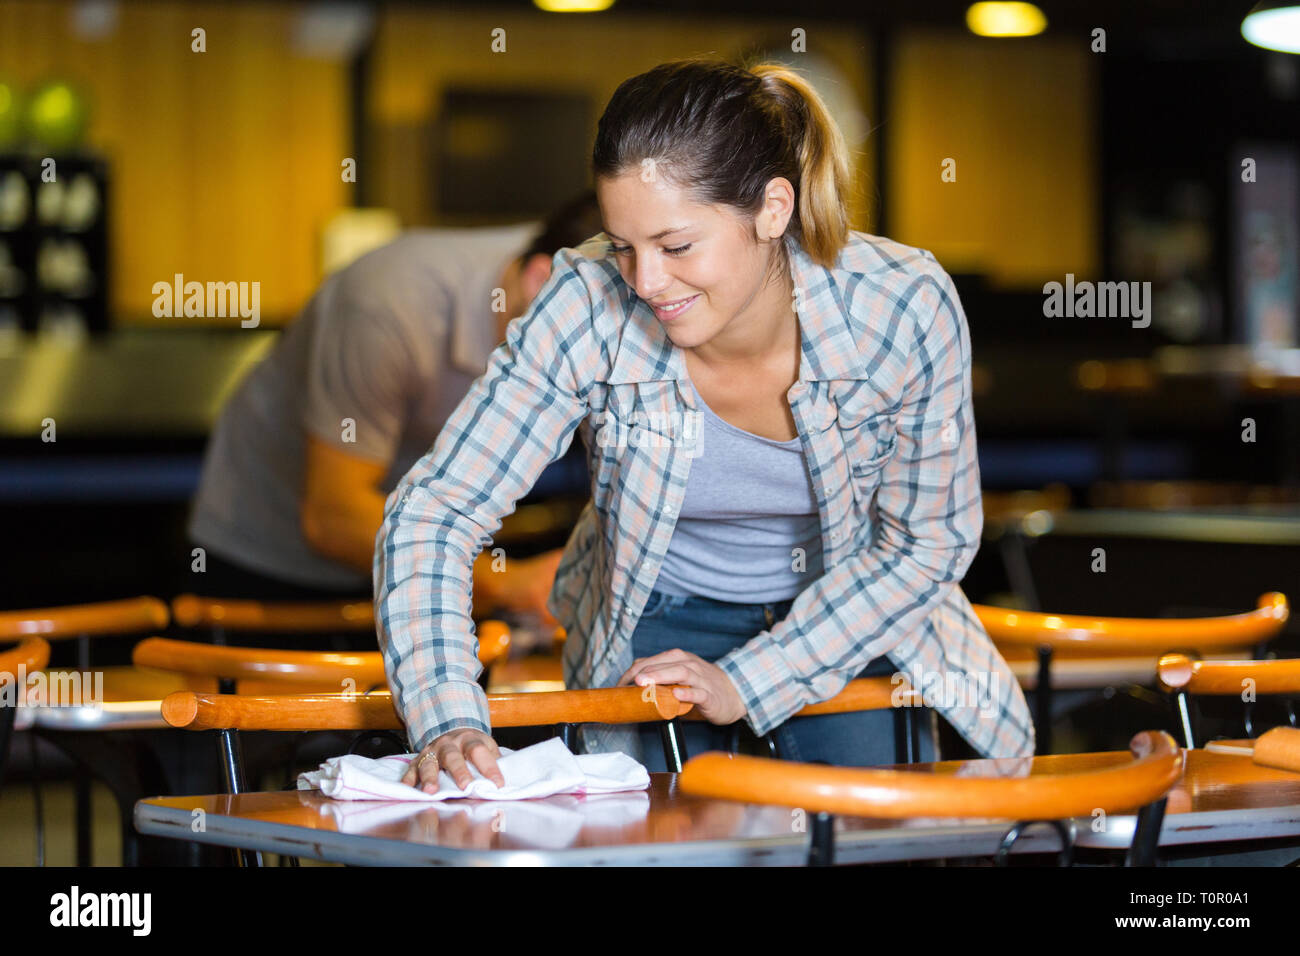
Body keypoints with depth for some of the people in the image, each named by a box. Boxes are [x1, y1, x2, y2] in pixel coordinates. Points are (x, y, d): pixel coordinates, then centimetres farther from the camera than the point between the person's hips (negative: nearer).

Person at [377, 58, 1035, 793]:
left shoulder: (906, 307, -28)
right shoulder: (588, 310, -30)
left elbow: (926, 542, -15)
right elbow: (435, 512, -26)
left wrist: (745, 683, -20)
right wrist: (450, 722, -41)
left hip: (853, 621, 0)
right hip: (662, 616, 0)